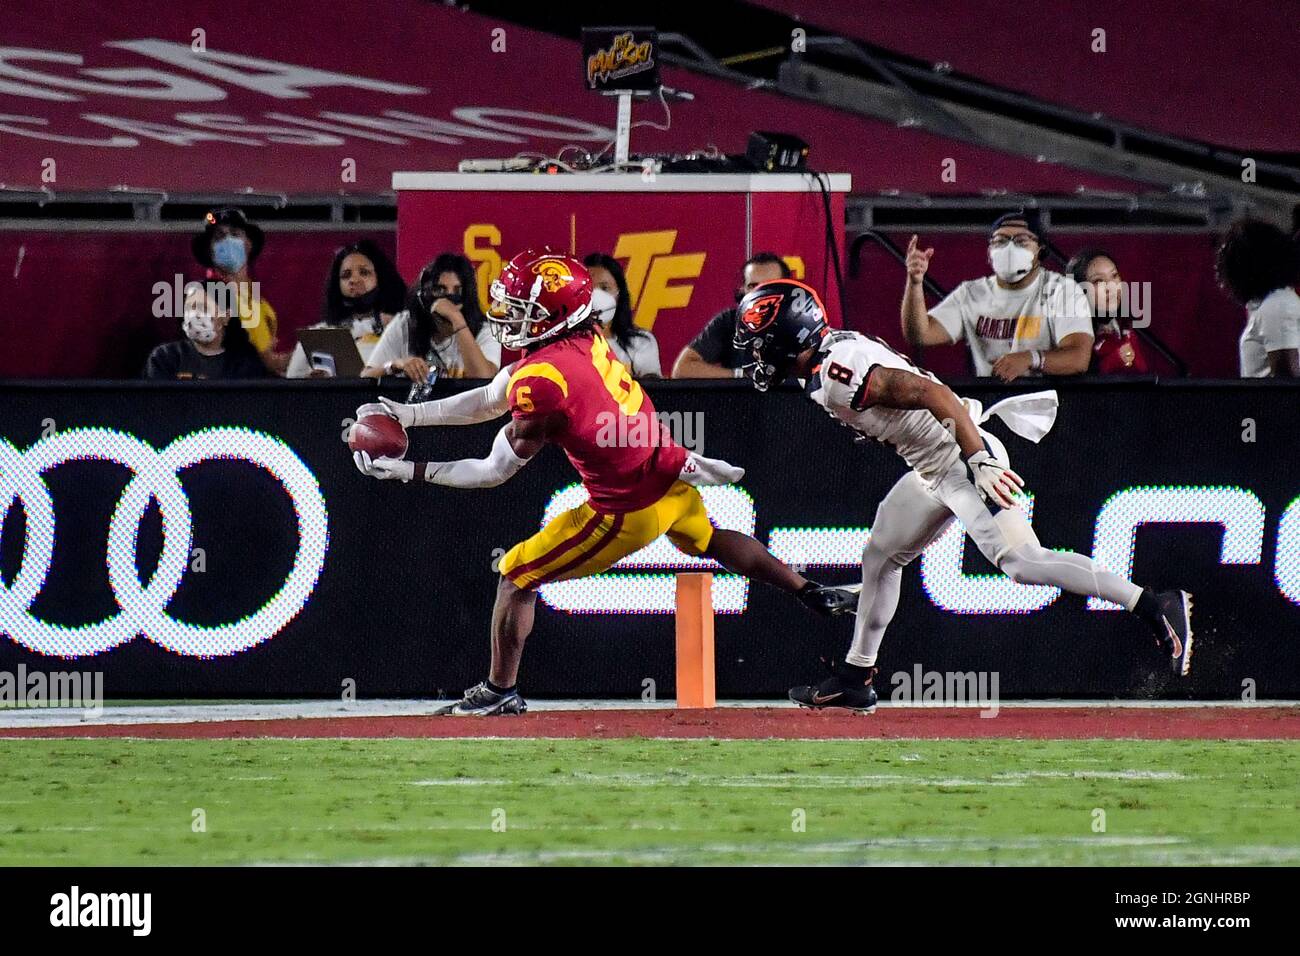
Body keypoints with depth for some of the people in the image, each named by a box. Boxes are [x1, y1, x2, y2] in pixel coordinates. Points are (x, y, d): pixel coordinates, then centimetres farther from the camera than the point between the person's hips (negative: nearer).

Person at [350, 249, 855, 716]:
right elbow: (491, 400, 11)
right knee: (711, 540, 38)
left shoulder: (539, 379, -24)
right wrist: (408, 415, 8)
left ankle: (500, 691, 13)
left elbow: (495, 471, -16)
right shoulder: (587, 339, 1)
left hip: (626, 512, -8)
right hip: (672, 480, 8)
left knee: (516, 577, 6)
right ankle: (814, 594, 48)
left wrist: (410, 470, -12)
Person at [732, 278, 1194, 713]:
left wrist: (980, 462, -32)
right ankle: (855, 679, 27)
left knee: (1019, 561, -19)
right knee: (880, 558, 18)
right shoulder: (827, 364, 10)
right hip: (932, 470, 11)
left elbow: (931, 393, -27)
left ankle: (1155, 605, -22)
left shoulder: (841, 369, -21)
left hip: (964, 457, -11)